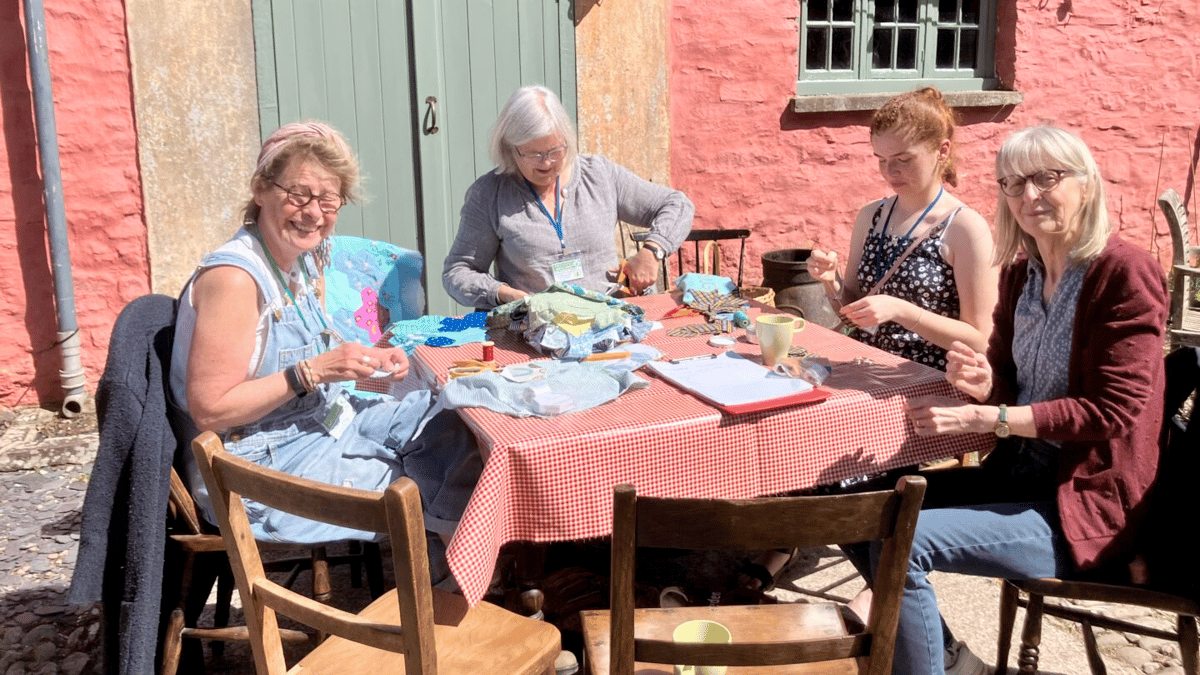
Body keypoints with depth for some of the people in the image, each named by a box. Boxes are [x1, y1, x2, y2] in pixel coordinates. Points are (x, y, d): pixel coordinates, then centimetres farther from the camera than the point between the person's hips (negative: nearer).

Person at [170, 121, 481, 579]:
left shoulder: (305, 262, 4)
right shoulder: (233, 277, -24)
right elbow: (209, 411, -24)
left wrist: (368, 360, -2)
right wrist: (314, 372, -27)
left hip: (322, 424, 10)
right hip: (261, 468, -9)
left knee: (448, 419, 7)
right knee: (423, 491, -15)